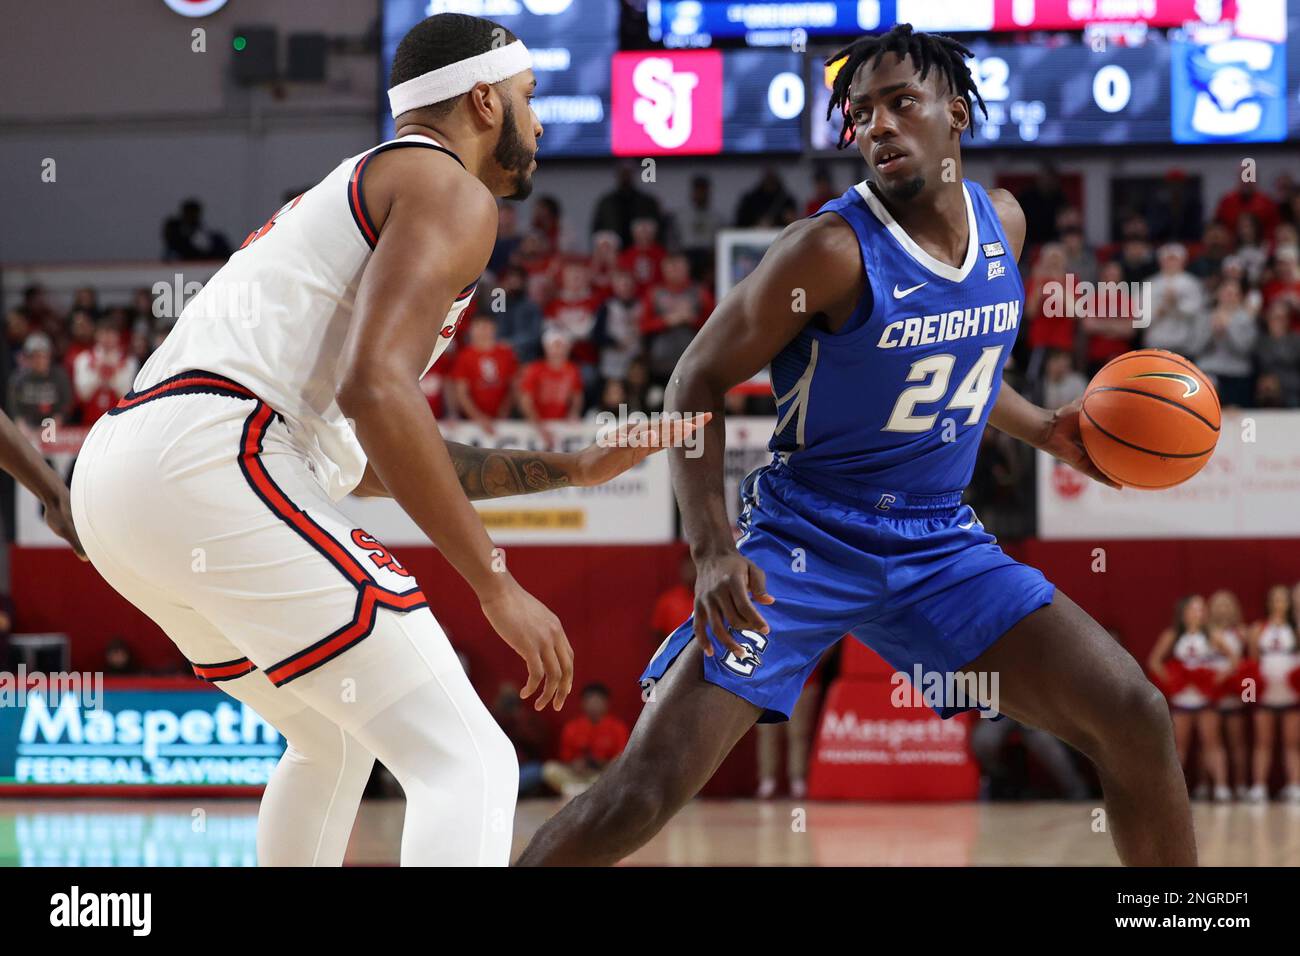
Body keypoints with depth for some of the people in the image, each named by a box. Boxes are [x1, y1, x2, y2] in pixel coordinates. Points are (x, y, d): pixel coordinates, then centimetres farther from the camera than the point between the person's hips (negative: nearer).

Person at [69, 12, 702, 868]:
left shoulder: (359, 187, 32)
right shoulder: (451, 191, 2)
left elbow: (376, 460, 36)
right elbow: (376, 388, -15)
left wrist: (572, 469, 37)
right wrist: (497, 585, -12)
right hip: (213, 465, -10)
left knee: (333, 740, 33)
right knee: (469, 765, -12)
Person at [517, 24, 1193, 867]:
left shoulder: (1003, 223, 3)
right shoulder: (834, 249, -16)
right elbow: (698, 384, -11)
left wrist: (1042, 433, 11)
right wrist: (713, 551, -21)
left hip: (940, 544, 5)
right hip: (806, 542, -5)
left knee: (1136, 723, -6)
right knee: (646, 788, -17)